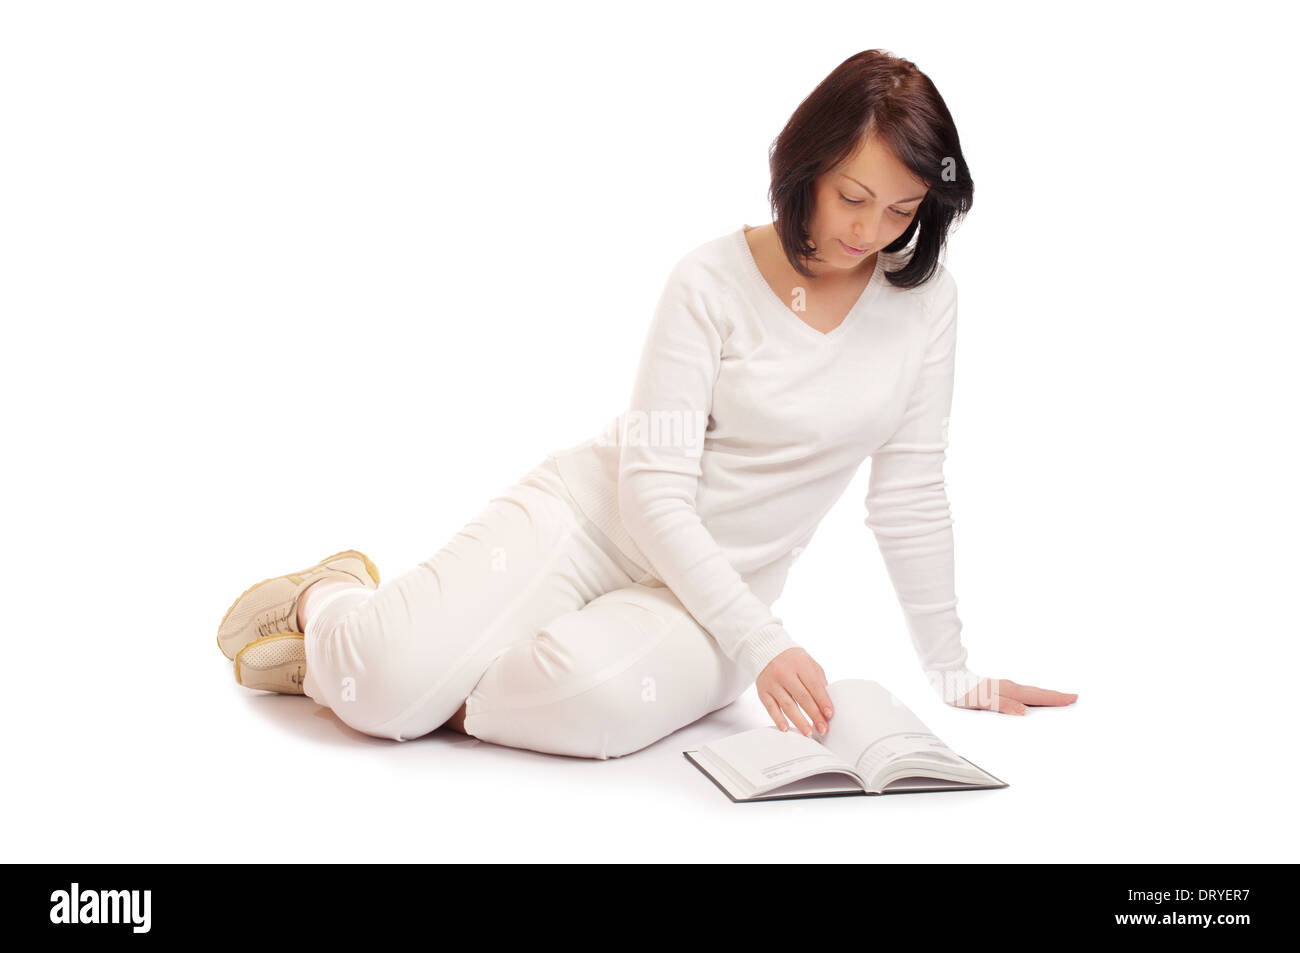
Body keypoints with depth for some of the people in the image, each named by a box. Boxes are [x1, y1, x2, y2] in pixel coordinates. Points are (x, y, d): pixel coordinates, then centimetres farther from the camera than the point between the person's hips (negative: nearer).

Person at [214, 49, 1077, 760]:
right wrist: (761, 641, -25)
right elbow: (654, 491, -16)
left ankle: (409, 684, -3)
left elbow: (910, 494, 3)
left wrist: (953, 671, 3)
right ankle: (329, 602, 15)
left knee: (598, 696, -34)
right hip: (592, 516, -2)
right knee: (389, 681, -23)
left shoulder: (923, 297, -3)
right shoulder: (713, 282, -12)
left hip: (713, 588, 2)